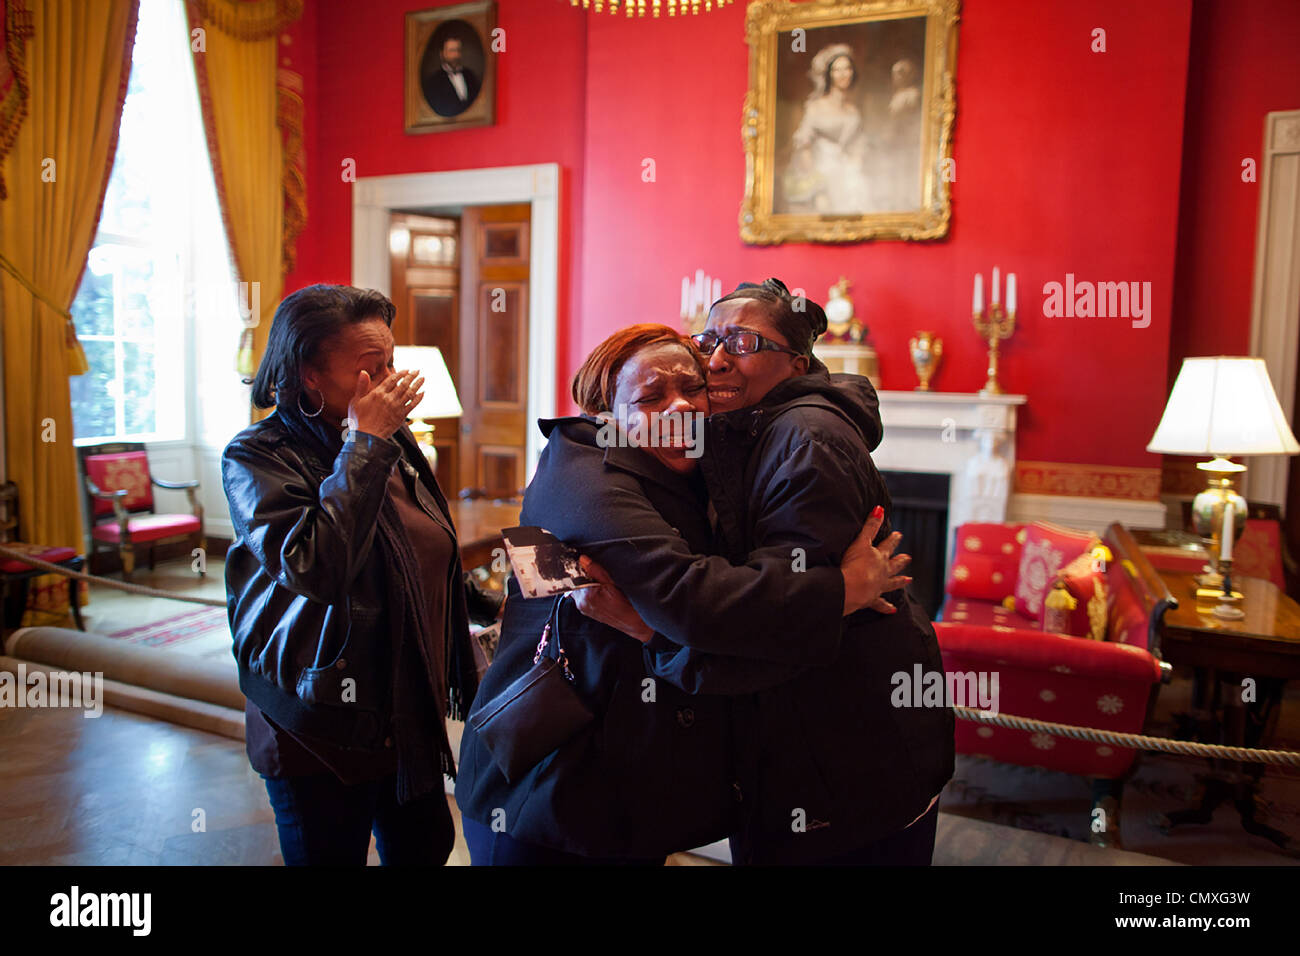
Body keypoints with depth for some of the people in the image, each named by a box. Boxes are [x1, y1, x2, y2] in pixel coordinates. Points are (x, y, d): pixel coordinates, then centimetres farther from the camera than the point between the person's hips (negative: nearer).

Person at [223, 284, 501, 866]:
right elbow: (313, 568, -35)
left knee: (425, 850, 19)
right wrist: (364, 445, -28)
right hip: (321, 736, -6)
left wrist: (490, 605, 18)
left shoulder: (394, 442, 3)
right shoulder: (257, 457, -16)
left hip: (413, 717, 6)